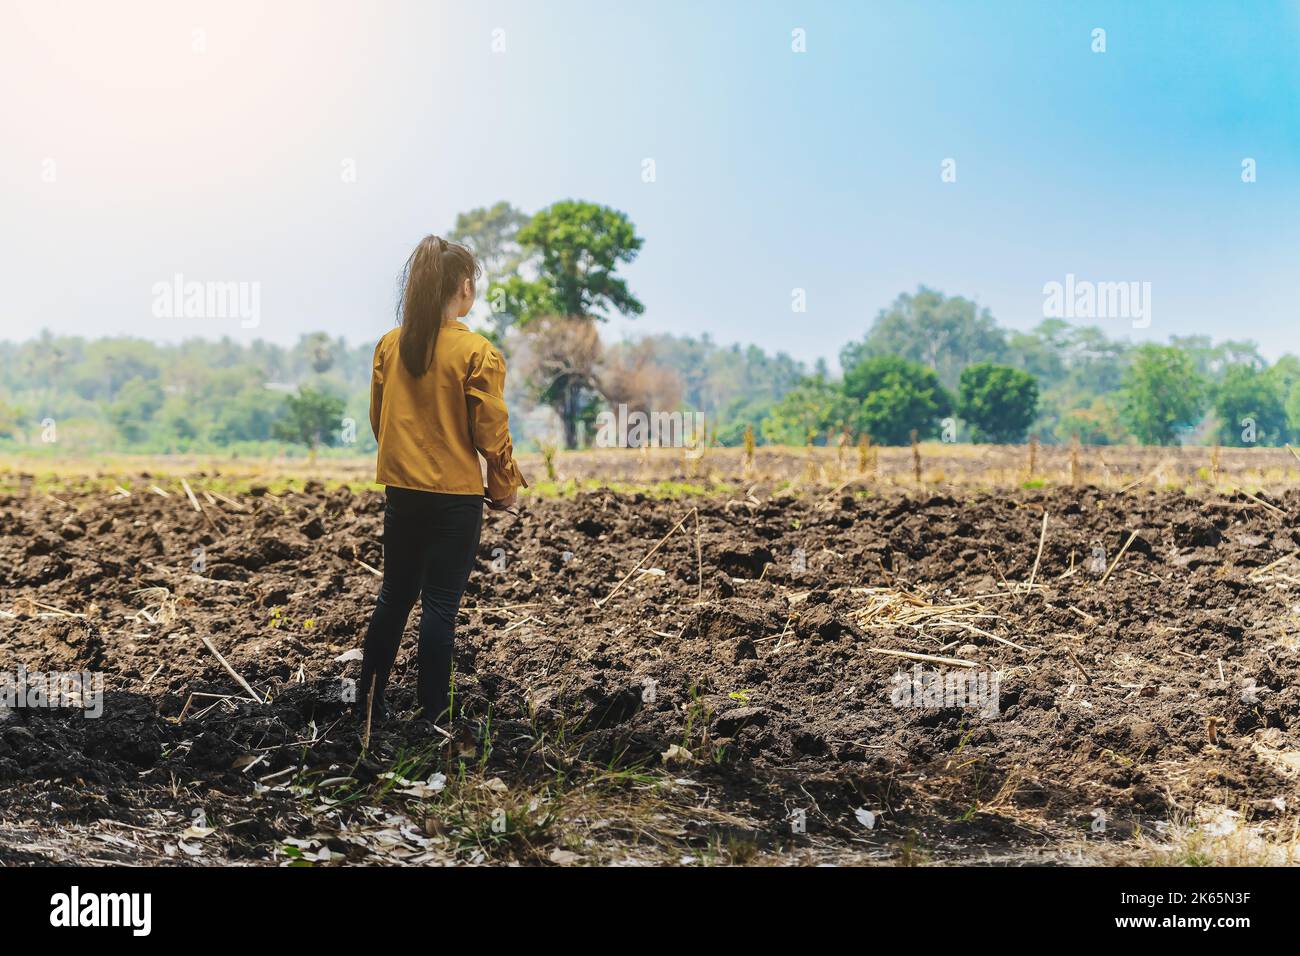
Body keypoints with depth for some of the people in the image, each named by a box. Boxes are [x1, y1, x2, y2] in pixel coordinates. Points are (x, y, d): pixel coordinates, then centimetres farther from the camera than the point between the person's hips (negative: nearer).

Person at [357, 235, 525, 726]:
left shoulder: (389, 345, 0)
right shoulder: (477, 353, -14)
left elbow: (377, 419, 9)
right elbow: (491, 432, -11)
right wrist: (504, 489, 3)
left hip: (401, 489, 5)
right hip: (456, 496, -5)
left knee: (395, 596, 17)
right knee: (440, 606, 3)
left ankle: (368, 704, 25)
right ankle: (432, 715, 10)